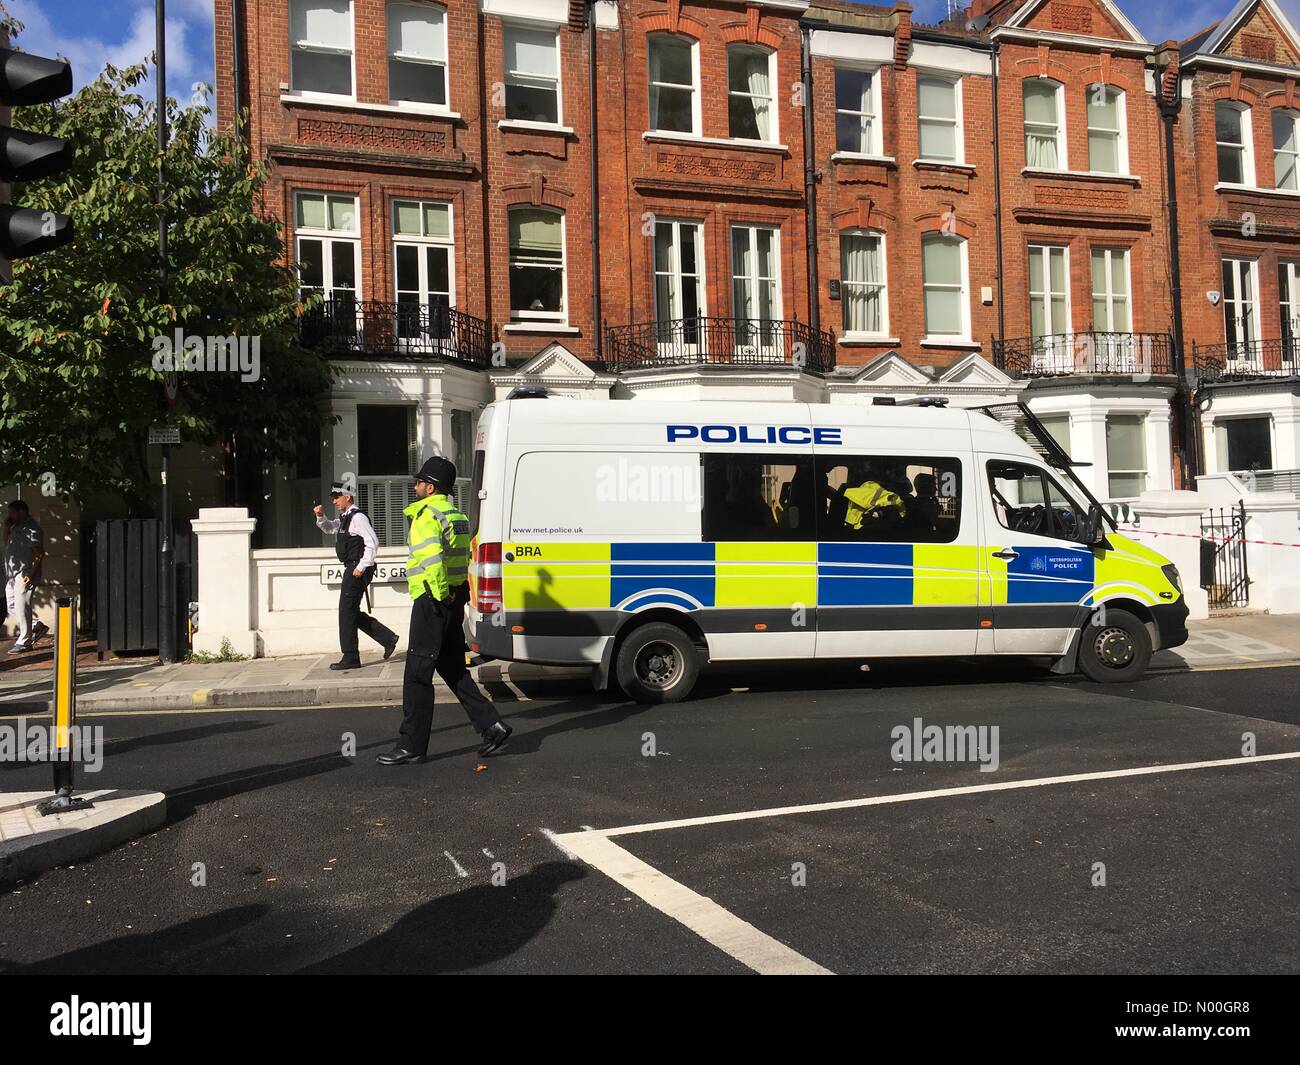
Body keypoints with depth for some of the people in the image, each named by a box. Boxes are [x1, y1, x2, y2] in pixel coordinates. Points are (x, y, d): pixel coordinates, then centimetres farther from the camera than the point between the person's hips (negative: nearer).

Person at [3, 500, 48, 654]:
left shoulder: (32, 529, -12)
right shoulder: (16, 528, 17)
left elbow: (39, 553, -18)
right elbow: (6, 543, 25)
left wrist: (31, 573, -23)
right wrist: (6, 526, 13)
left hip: (24, 575, -10)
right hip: (12, 575, 10)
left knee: (21, 607, -5)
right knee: (11, 607, 11)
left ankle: (24, 642, 2)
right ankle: (36, 627, 21)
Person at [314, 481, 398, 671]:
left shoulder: (357, 517, -14)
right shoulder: (344, 518, 16)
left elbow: (372, 542, -21)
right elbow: (329, 528, 32)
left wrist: (362, 566, -21)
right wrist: (321, 516, 11)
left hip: (357, 570, -10)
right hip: (352, 569, 10)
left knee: (347, 611, -6)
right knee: (352, 612, 13)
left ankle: (350, 658, 0)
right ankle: (387, 638, 18)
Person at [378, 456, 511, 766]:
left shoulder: (428, 513, -12)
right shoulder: (456, 514, 18)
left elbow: (432, 555, -27)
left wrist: (439, 593, -21)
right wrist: (451, 592, 16)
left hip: (433, 600, -10)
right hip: (454, 598, 10)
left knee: (417, 674, -3)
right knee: (452, 668, 16)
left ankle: (411, 745, 2)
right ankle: (491, 725, 13)